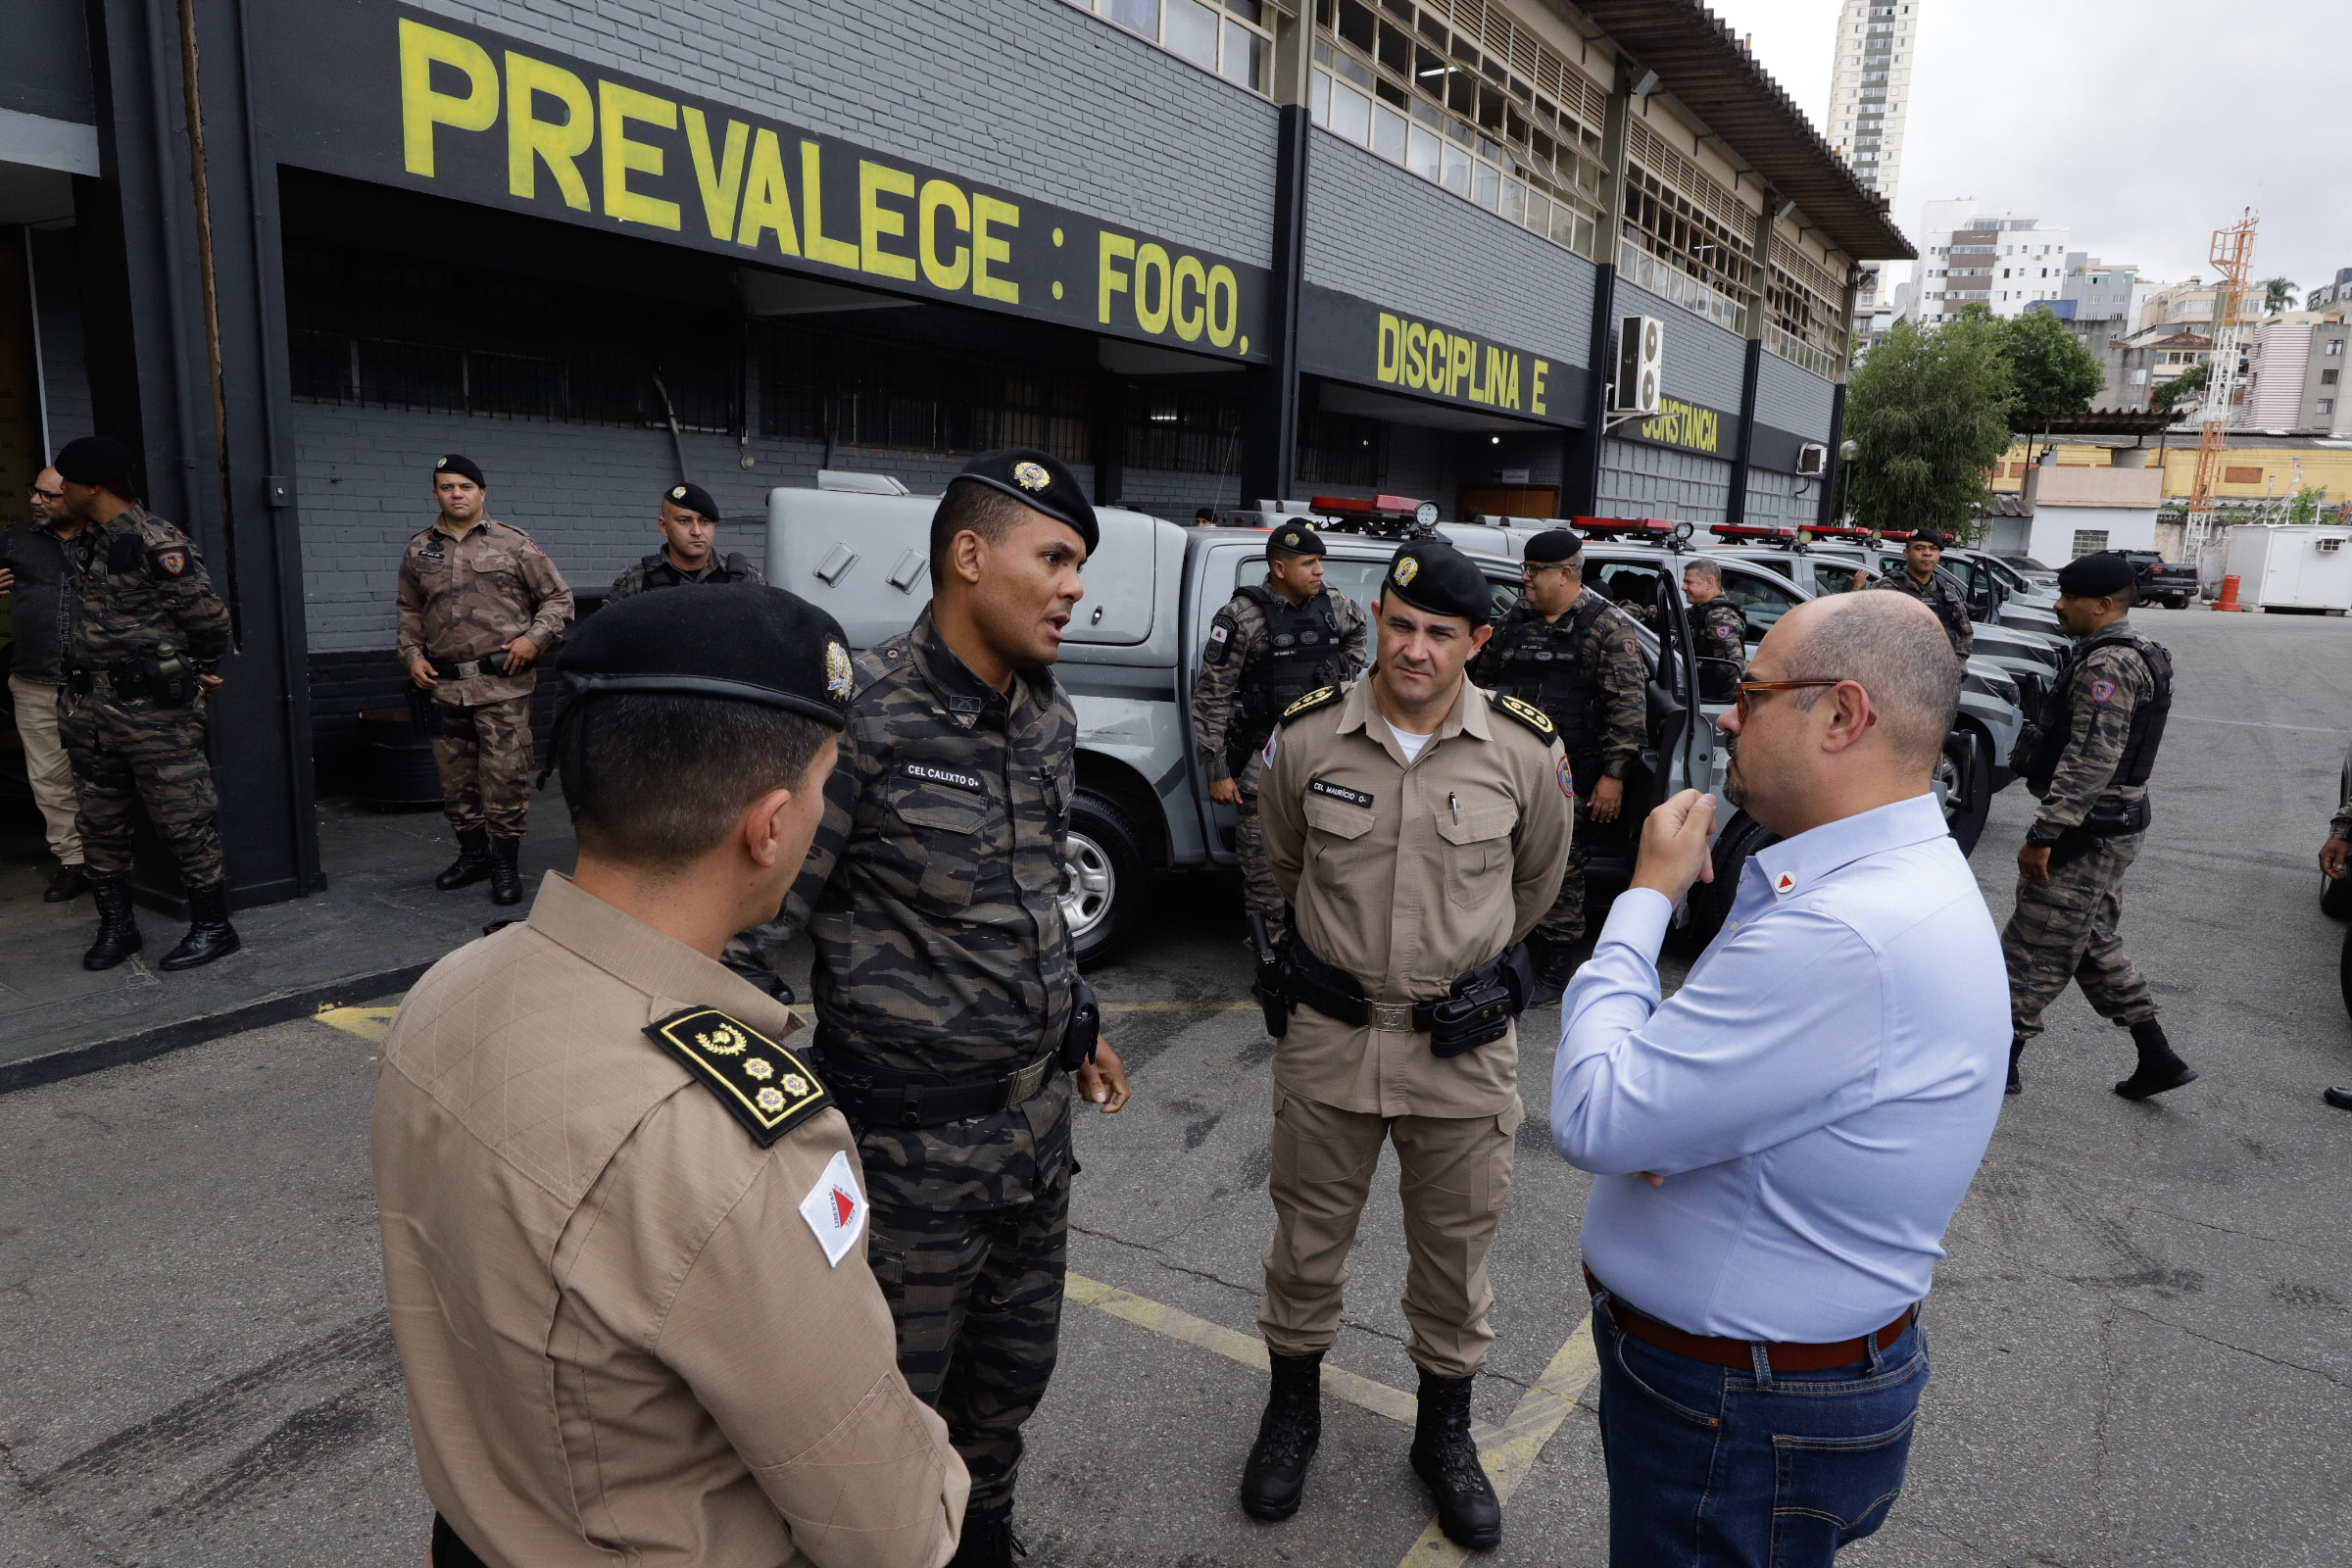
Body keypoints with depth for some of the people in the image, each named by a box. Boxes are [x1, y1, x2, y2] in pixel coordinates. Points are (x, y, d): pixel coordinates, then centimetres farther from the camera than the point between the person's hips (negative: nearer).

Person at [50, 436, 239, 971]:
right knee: (99, 824, 14)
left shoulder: (157, 545, -16)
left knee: (184, 822, -3)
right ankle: (116, 926, 25)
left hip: (154, 708, -9)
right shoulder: (86, 541, 11)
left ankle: (213, 928, 7)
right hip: (89, 705, 9)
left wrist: (203, 669, 2)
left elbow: (209, 614, -13)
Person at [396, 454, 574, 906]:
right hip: (445, 685, 4)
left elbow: (558, 597, 4)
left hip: (503, 684, -4)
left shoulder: (512, 544, 2)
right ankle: (473, 853, 27)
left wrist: (534, 637, -8)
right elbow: (409, 612, 23)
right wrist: (412, 654, 10)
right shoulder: (418, 551, 13)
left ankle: (506, 864, 7)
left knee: (505, 776, -5)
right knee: (455, 779, 11)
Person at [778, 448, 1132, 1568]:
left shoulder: (1051, 720, 4)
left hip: (1037, 1112, 8)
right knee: (899, 1397, 12)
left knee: (1014, 1366, 24)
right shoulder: (864, 710, -20)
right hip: (912, 1133, -7)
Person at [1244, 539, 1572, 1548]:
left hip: (1464, 1047, 0)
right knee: (1307, 1238, 16)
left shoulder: (1526, 752, -10)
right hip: (1328, 1036, 1)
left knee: (1454, 1254, 15)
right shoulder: (1308, 736, -9)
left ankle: (1444, 1434, 39)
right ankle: (1292, 1409, 41)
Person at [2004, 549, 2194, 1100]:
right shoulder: (2132, 653, 15)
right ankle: (2156, 1057, 25)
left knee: (2034, 943, -3)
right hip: (2110, 827, 11)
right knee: (2091, 941, 19)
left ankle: (1998, 1060, 5)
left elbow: (2090, 761, -27)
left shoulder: (2107, 665, -20)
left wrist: (2043, 834, -26)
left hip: (2090, 831, -11)